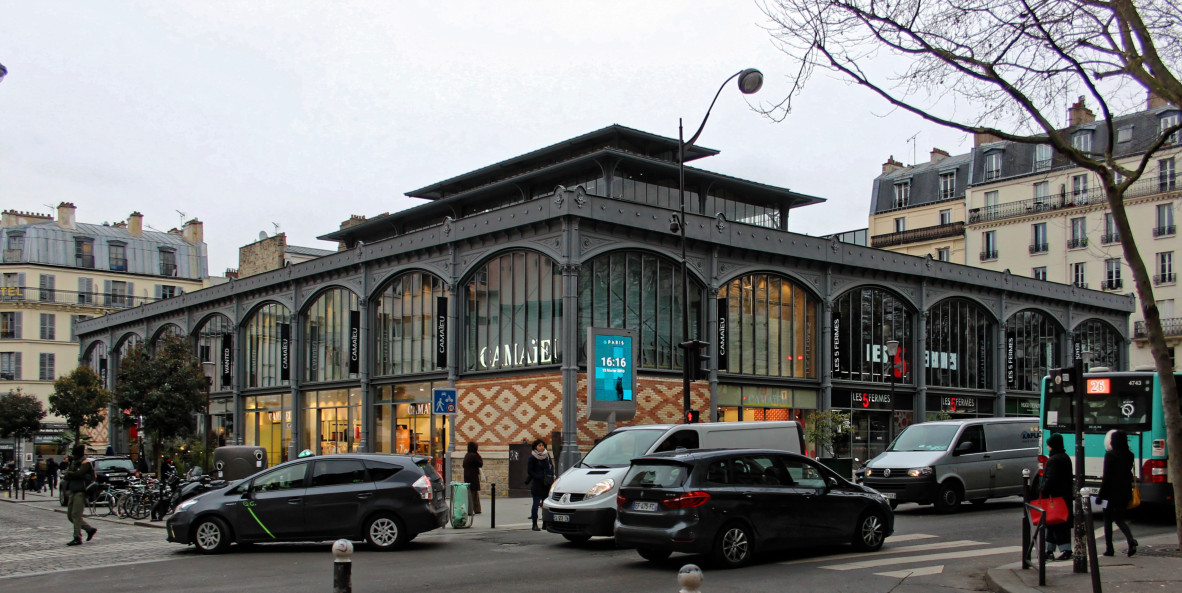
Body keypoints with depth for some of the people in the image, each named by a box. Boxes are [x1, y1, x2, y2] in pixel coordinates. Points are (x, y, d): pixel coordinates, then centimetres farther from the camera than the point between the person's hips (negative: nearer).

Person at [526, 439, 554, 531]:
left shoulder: (547, 455, 9)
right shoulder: (532, 457, -5)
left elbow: (551, 466, 20)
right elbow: (530, 471, -4)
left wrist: (551, 475, 1)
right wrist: (540, 478, -13)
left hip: (546, 484, 4)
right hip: (537, 484, -4)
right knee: (536, 504, -5)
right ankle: (534, 525, -1)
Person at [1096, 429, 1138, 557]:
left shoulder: (1110, 455, -13)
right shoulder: (1129, 455, 4)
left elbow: (1107, 478, -14)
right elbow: (1128, 475, 13)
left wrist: (1100, 495, -10)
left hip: (1113, 493, -6)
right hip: (1125, 492, 6)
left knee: (1108, 520, 6)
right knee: (1119, 518, 16)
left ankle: (1109, 549, 6)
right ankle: (1131, 540, -7)